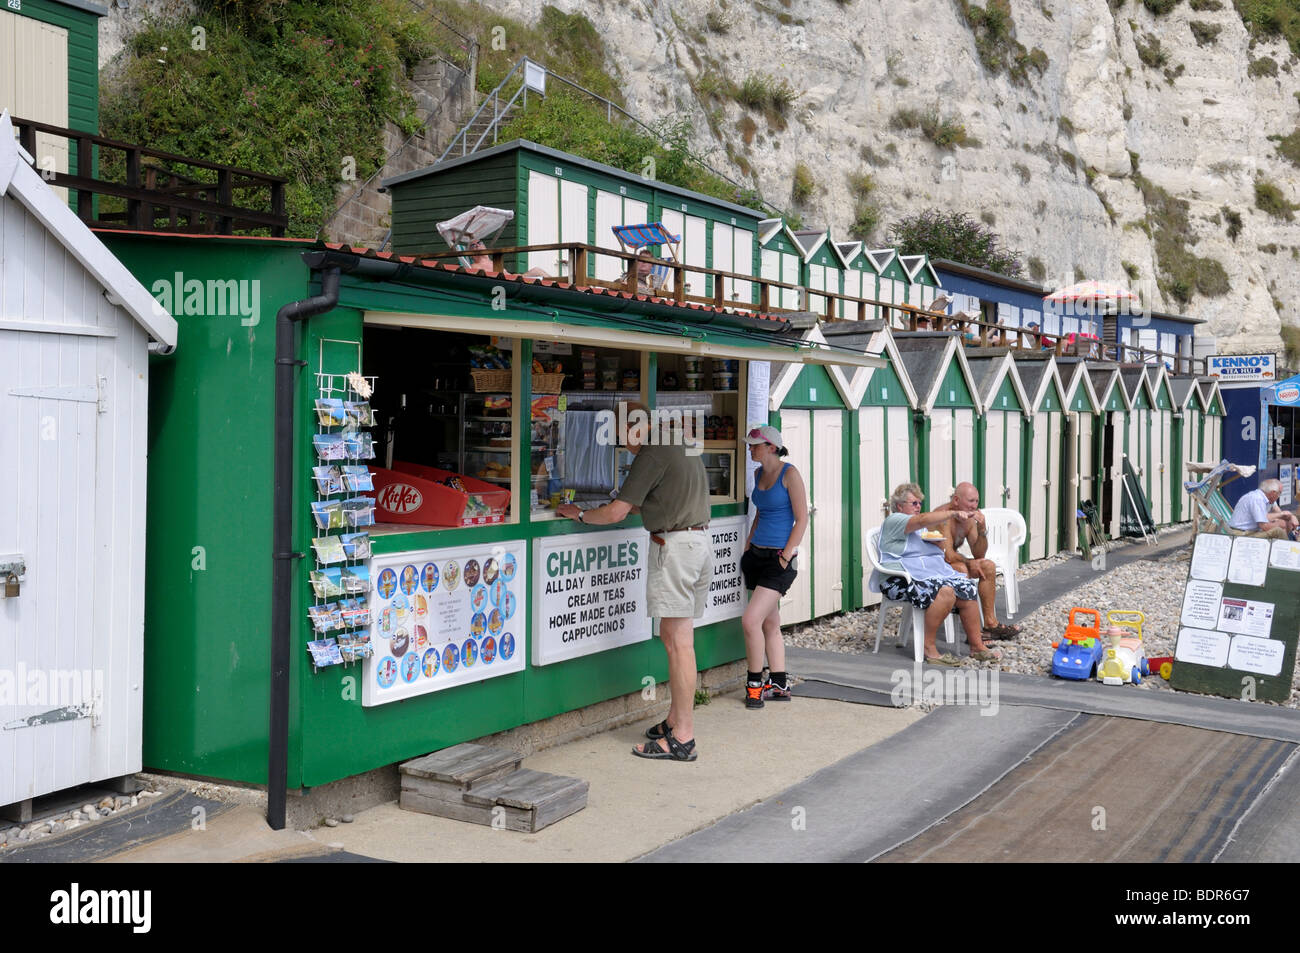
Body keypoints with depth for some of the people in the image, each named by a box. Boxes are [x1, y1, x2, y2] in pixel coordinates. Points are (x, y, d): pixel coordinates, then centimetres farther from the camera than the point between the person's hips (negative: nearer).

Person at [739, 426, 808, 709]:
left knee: (750, 620, -16)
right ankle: (779, 684, 19)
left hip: (778, 558, -8)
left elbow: (801, 519, -11)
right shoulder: (758, 473, 12)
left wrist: (786, 556, -15)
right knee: (770, 623, 11)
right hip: (757, 554, 8)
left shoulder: (789, 474, -10)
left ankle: (754, 683, -2)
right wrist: (748, 545, 14)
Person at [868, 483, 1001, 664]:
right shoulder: (894, 521, -2)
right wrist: (953, 513, -23)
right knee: (945, 591, -33)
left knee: (968, 588, -12)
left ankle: (976, 646, -8)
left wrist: (936, 541, 8)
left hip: (934, 573, 9)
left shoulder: (919, 528, 27)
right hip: (903, 579, -9)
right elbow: (923, 520, -19)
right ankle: (929, 648, -27)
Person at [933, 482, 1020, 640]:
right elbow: (948, 555, -29)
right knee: (962, 570, -33)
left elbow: (978, 554, -1)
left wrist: (982, 530, -16)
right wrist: (969, 563, -15)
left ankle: (990, 622, -2)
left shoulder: (970, 518, 2)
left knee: (988, 566, -2)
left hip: (952, 562, 9)